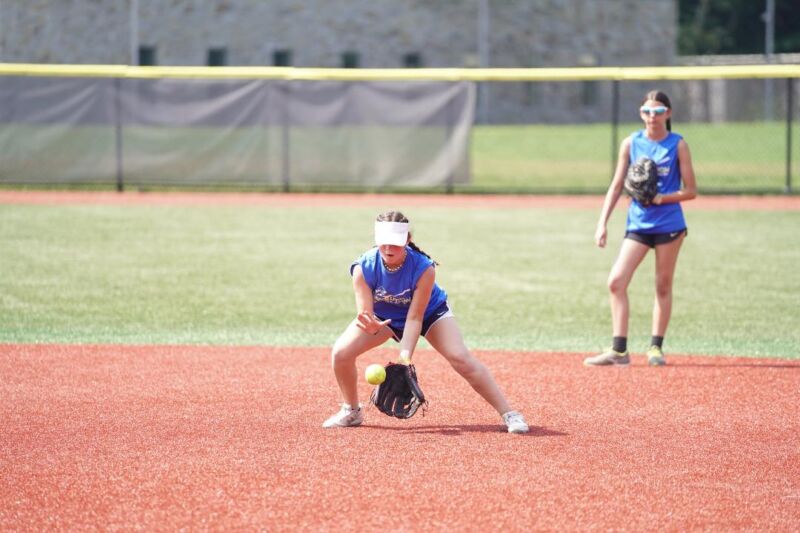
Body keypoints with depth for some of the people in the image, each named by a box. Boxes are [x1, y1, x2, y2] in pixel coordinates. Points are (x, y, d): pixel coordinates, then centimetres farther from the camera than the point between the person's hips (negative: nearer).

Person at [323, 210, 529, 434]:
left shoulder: (424, 268, -34)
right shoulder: (364, 268, -30)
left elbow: (415, 318, -31)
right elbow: (364, 313, -32)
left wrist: (405, 356, -42)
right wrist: (370, 325, -57)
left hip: (429, 312, -2)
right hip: (382, 316, 2)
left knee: (461, 358, -22)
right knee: (341, 352, -16)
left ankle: (509, 414, -16)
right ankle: (352, 411, 10)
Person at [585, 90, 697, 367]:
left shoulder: (678, 145, -2)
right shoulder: (631, 143, 5)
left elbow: (690, 190, -1)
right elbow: (616, 186, 9)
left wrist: (660, 198, -16)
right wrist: (602, 223, 2)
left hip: (669, 224, -2)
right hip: (637, 224, 2)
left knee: (663, 286, 4)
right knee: (616, 282, -8)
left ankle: (656, 347, 14)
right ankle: (618, 349, -4)